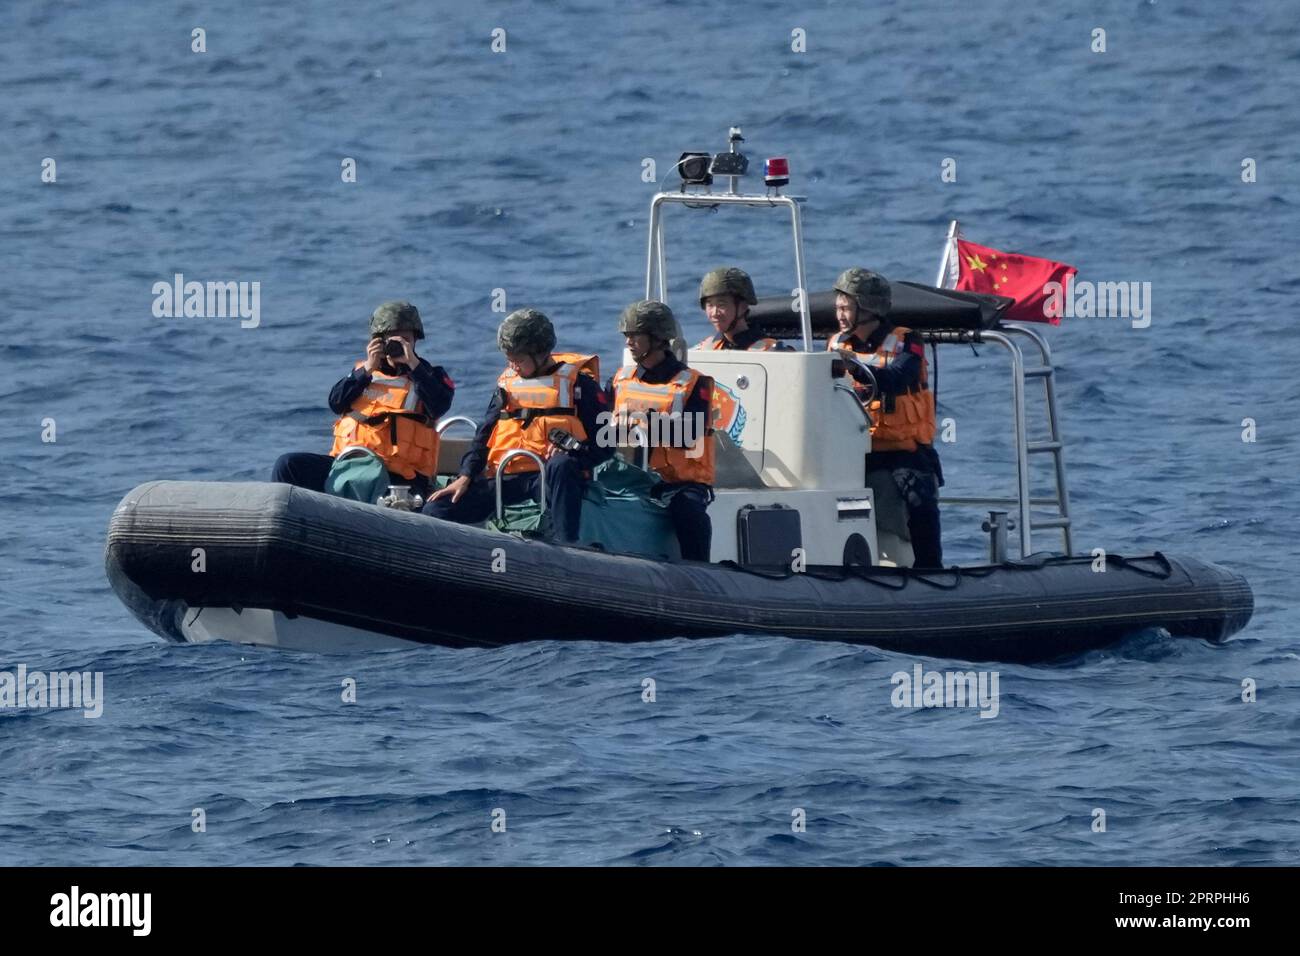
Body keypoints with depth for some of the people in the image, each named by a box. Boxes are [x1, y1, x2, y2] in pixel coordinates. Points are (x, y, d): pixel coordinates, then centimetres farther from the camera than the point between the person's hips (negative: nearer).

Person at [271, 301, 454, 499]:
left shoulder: (426, 376, 12)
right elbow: (336, 403, 6)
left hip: (397, 475, -5)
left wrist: (413, 364, -11)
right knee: (288, 465, -13)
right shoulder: (364, 372, 23)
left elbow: (439, 406, -11)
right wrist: (367, 369, -3)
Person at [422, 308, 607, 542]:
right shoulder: (508, 381, 18)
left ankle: (565, 546, -46)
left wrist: (571, 455, -21)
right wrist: (465, 476, 4)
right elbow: (485, 433, 19)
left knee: (561, 466, -43)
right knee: (435, 511, -12)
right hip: (506, 477, 5)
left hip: (551, 477, -5)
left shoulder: (577, 382, 2)